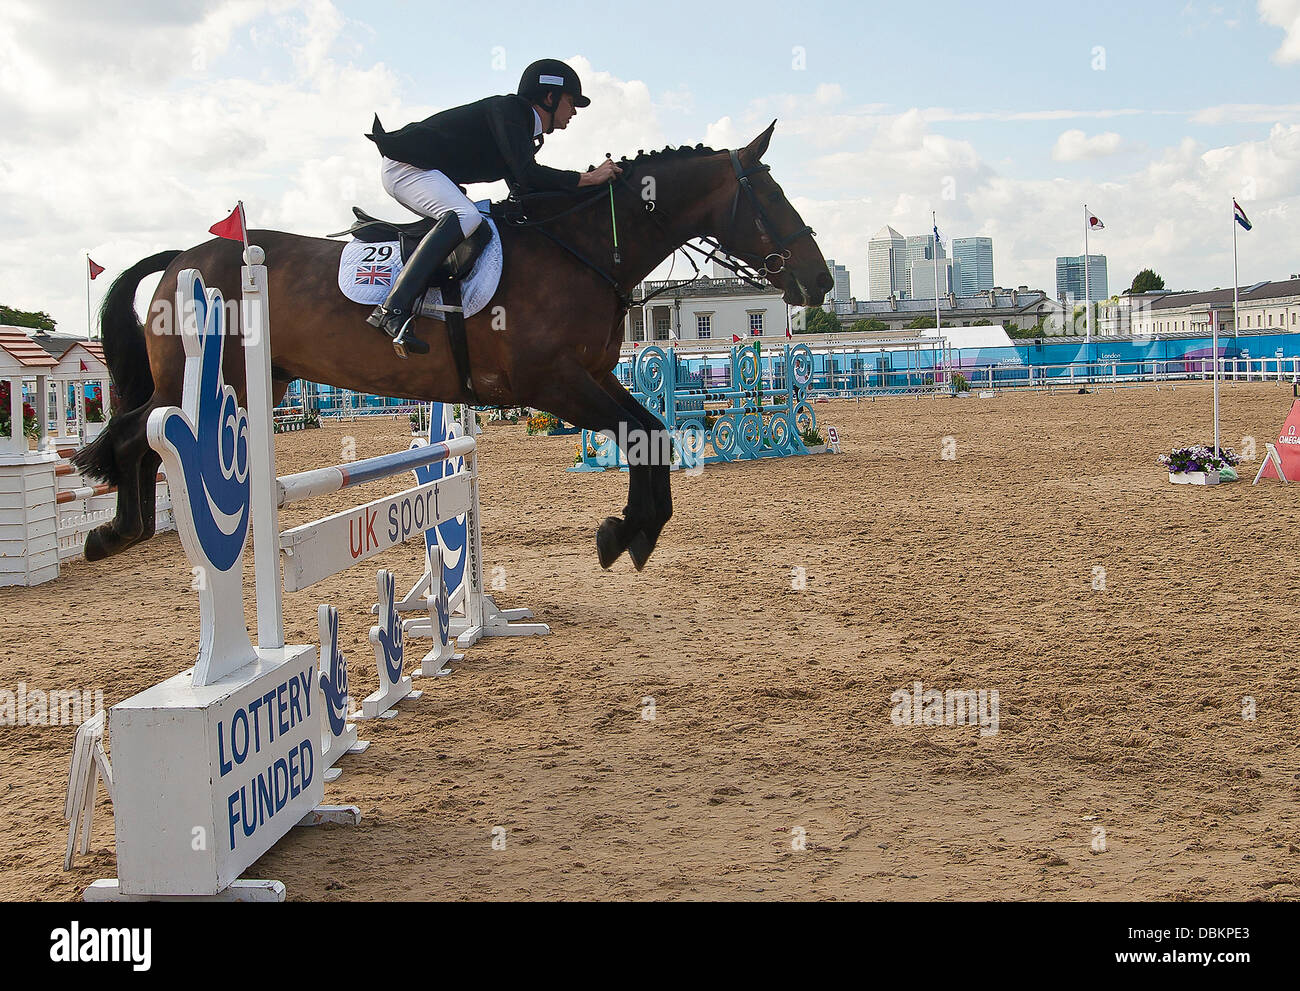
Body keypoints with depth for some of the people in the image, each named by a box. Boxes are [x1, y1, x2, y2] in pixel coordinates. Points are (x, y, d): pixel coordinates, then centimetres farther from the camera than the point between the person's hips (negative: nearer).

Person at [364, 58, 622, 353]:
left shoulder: (525, 131, 17)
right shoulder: (507, 109, -13)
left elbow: (524, 191, 17)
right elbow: (526, 174, -25)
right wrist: (589, 179, -21)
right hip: (404, 165, -11)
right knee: (465, 216, -32)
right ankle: (393, 309, -43)